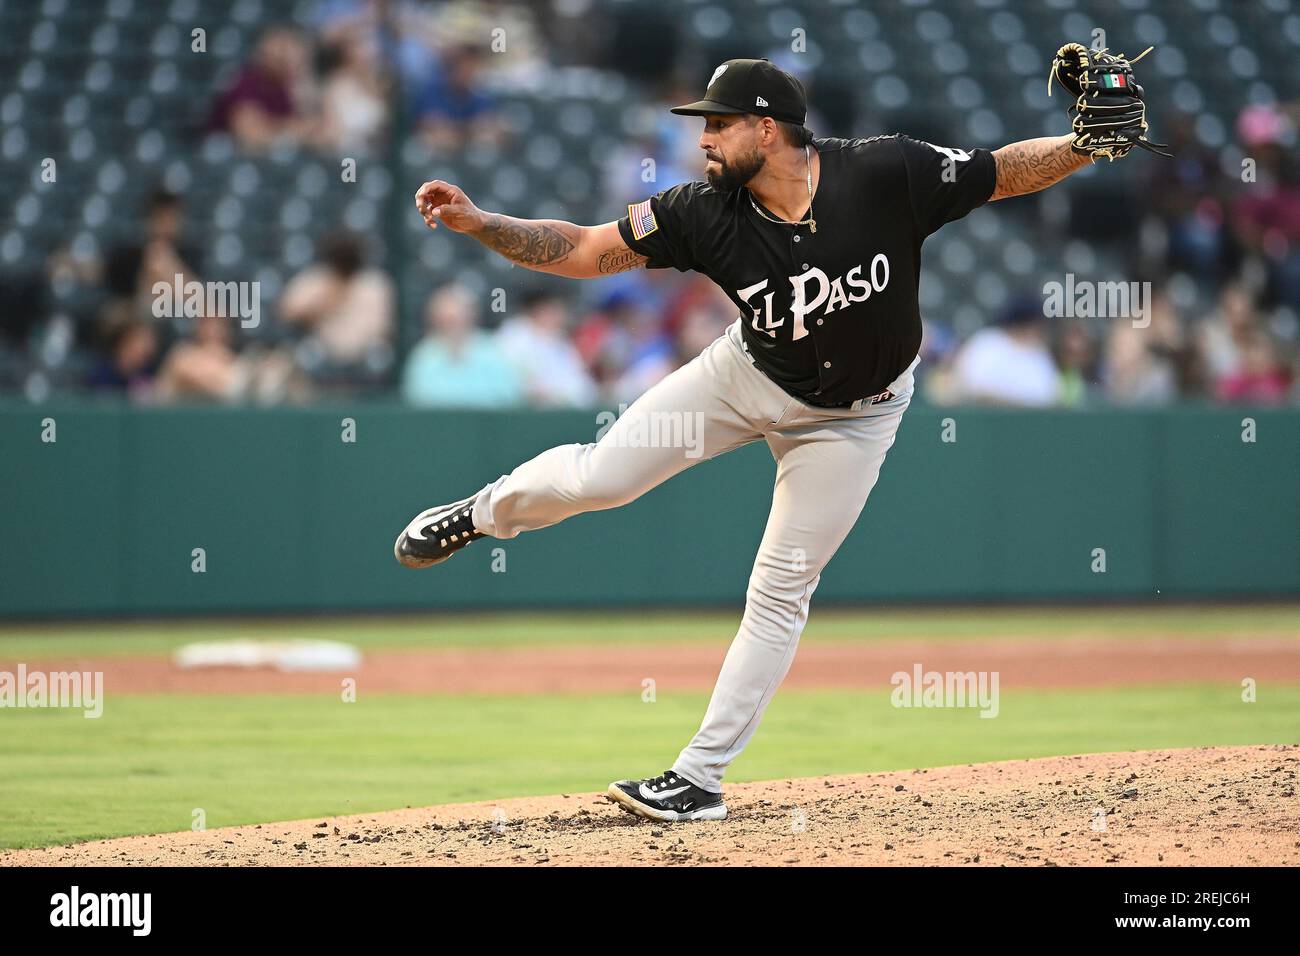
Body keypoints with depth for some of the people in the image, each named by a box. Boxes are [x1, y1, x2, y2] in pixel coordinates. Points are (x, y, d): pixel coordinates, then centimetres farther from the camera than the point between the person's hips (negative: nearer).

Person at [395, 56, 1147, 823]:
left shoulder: (888, 174, -29)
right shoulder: (708, 213, -22)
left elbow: (1004, 173, -19)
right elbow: (581, 251, -17)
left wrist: (1087, 143, -35)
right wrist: (478, 223, -29)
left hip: (853, 415, -2)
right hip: (750, 376, 2)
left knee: (782, 590, -2)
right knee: (598, 477, -5)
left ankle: (701, 777, 6)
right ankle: (484, 514, 29)